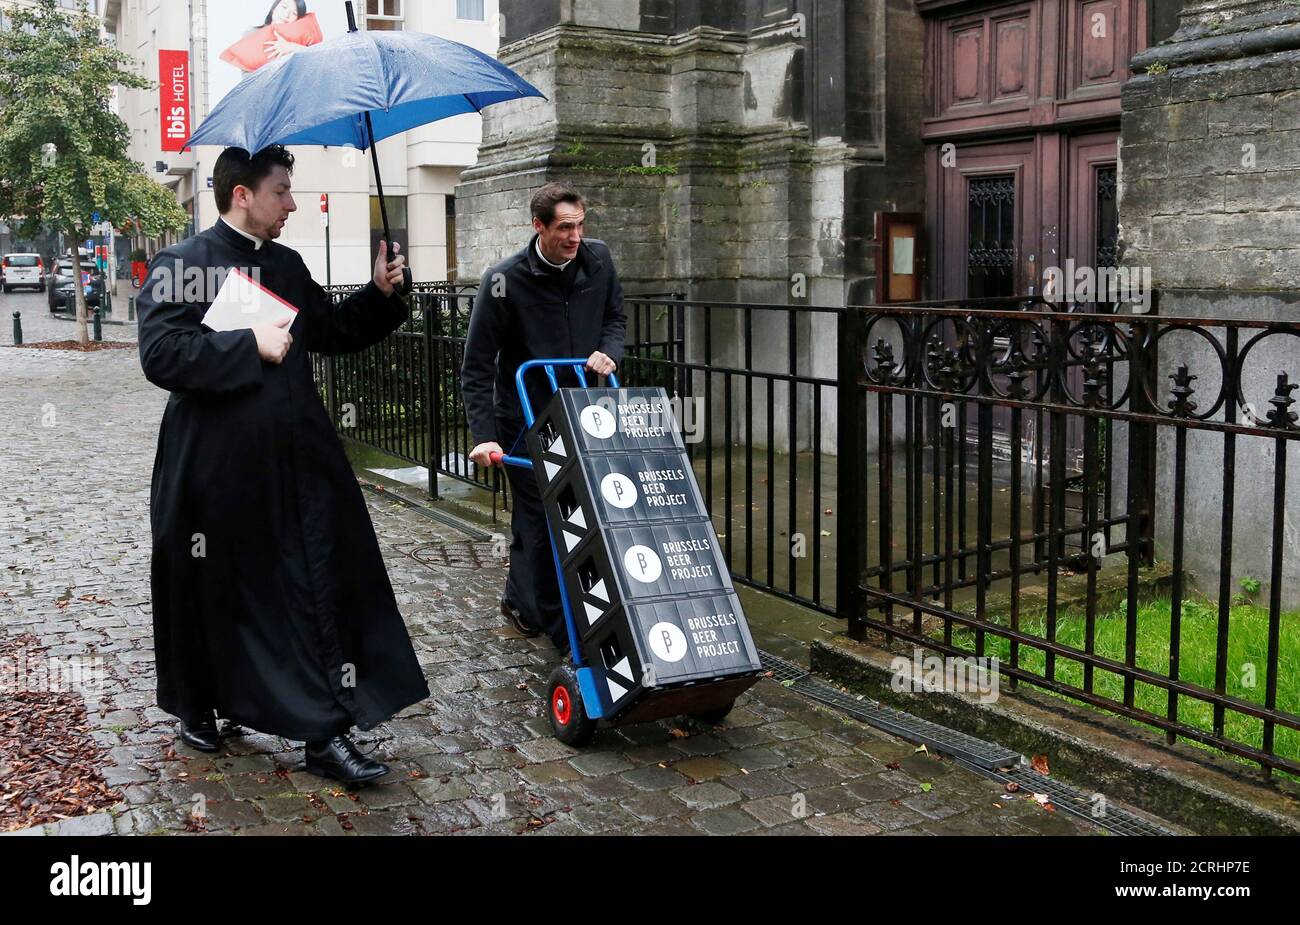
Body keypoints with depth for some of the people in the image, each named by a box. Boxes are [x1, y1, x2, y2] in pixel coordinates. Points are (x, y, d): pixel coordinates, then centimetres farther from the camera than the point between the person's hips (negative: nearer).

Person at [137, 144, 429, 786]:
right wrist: (250, 347, -20)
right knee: (213, 596, 12)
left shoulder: (287, 266, 14)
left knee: (324, 592, 1)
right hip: (219, 468, -5)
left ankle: (327, 733, 10)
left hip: (298, 462, 5)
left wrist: (379, 294, 7)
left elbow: (332, 333, 22)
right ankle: (199, 709, 36)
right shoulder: (180, 266, -7)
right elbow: (161, 354, -19)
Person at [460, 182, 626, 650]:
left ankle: (521, 602, 30)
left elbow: (615, 316, 13)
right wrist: (484, 435, -22)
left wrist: (608, 352, -10)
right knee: (538, 518, 0)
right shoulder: (505, 280, -16)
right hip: (525, 420, -5)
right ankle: (561, 629, 12)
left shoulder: (598, 258, -2)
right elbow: (477, 366, -14)